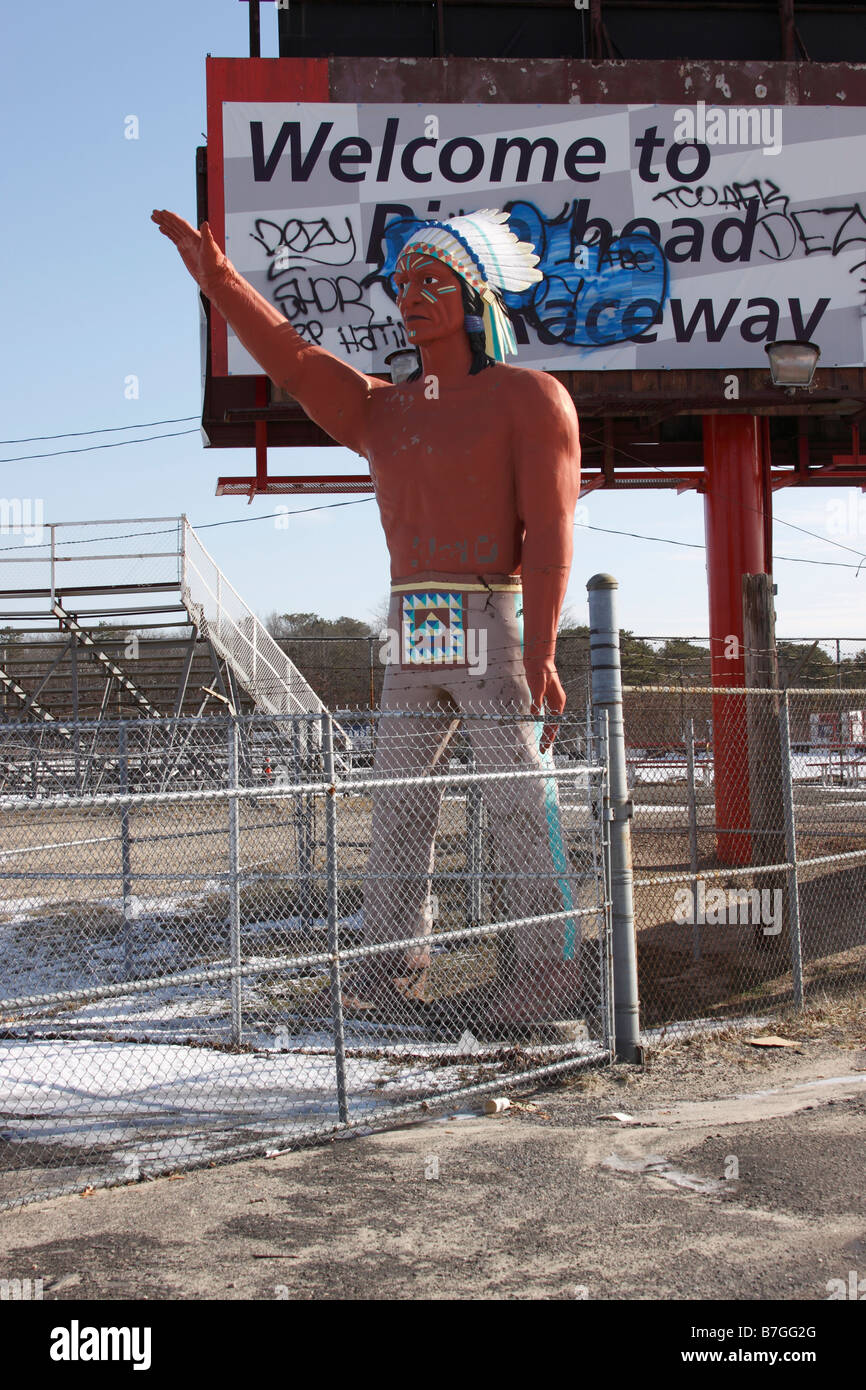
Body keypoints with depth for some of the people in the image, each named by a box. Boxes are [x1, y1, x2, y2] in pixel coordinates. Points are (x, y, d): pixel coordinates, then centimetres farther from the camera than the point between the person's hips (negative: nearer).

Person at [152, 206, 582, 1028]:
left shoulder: (529, 397, 0)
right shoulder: (381, 413, 18)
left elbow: (550, 529, -8)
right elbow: (296, 364, 5)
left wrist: (540, 651, -17)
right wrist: (218, 279, -8)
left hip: (496, 626, -6)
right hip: (413, 641, 6)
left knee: (520, 802, -3)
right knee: (397, 799, 6)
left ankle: (550, 967, 6)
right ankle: (392, 960, 15)